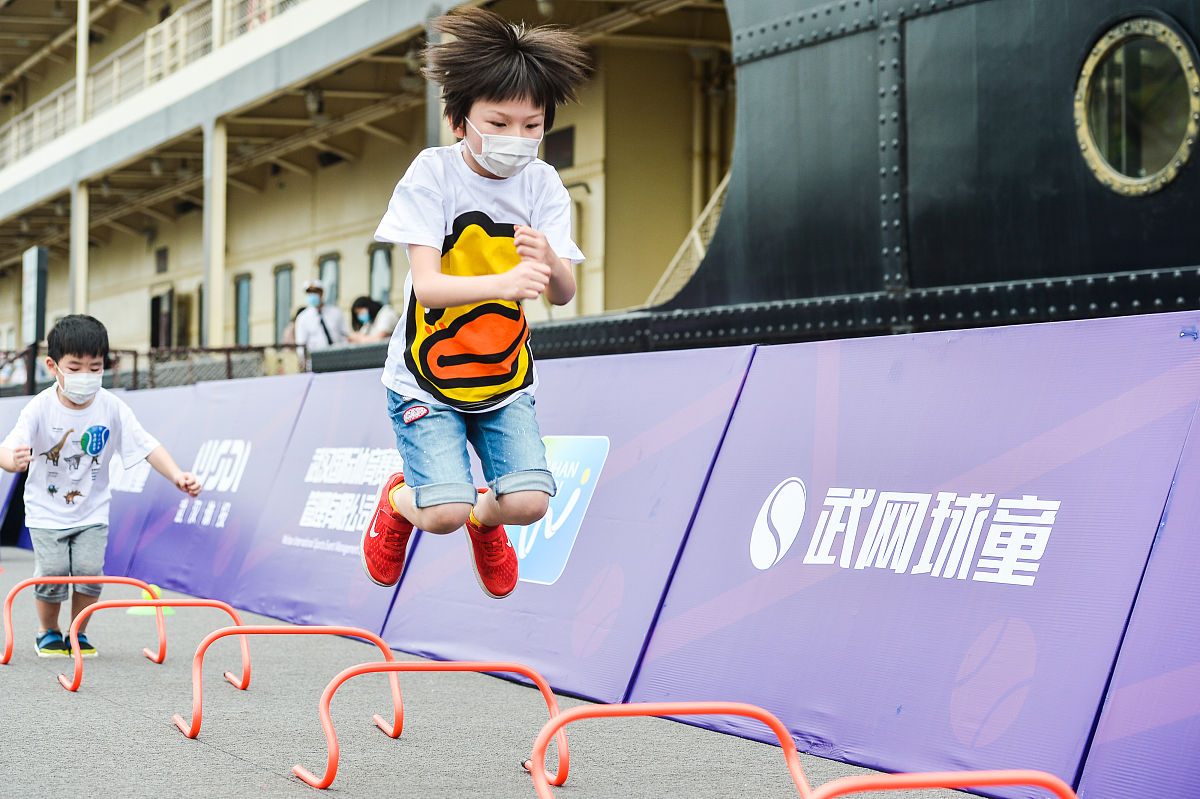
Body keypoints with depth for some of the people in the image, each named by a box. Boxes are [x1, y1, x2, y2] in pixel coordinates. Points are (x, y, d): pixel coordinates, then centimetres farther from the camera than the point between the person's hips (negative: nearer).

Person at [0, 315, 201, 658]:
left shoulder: (112, 408, -12)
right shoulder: (41, 408, -18)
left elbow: (147, 446, -12)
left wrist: (176, 475, -29)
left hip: (92, 511, 1)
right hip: (47, 510, -1)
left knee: (89, 568, -12)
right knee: (52, 571, -11)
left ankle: (78, 632, 13)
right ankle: (48, 632, 17)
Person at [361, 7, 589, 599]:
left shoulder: (542, 184, -5)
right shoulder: (433, 173, -15)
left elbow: (564, 293, -11)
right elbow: (427, 284, -23)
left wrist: (549, 260, -35)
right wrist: (505, 284, -40)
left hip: (505, 376, 3)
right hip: (427, 378, -3)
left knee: (528, 502, -14)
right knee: (444, 513, -18)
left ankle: (484, 516, 24)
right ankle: (399, 499, 20)